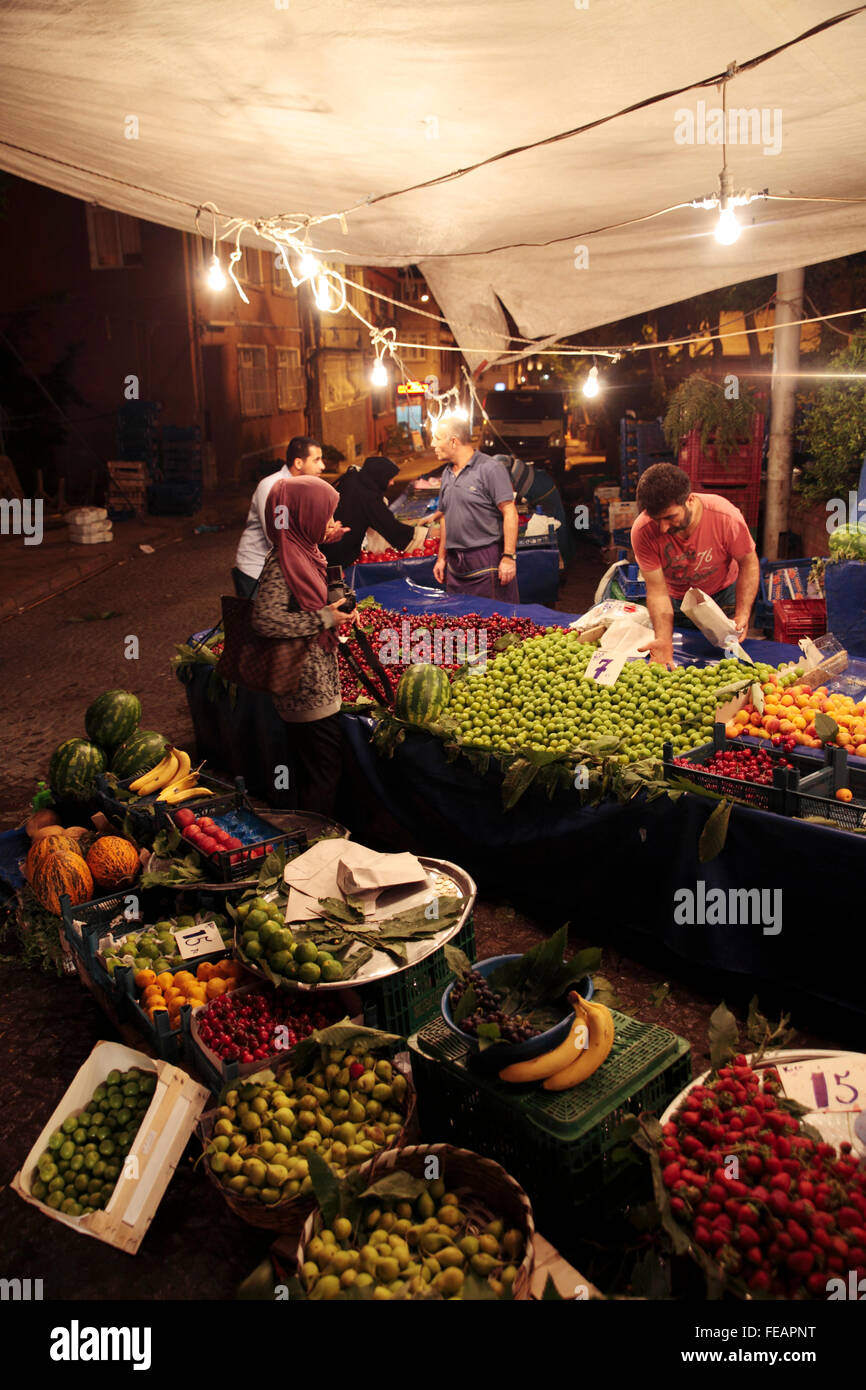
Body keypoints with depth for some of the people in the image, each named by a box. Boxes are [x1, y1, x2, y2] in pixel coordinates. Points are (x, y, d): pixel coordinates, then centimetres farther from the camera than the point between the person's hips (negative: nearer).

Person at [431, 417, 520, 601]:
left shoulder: (490, 468, -8)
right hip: (455, 565, 7)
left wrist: (509, 557, -18)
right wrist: (441, 557, 21)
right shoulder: (447, 474, 15)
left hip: (487, 561, -7)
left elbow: (509, 513, -13)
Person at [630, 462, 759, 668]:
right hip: (676, 600, 0)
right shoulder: (643, 532, -32)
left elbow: (749, 564, -17)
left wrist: (742, 614, -27)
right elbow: (657, 590, -28)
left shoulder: (726, 517, -33)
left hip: (723, 593, 0)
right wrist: (664, 640, -42)